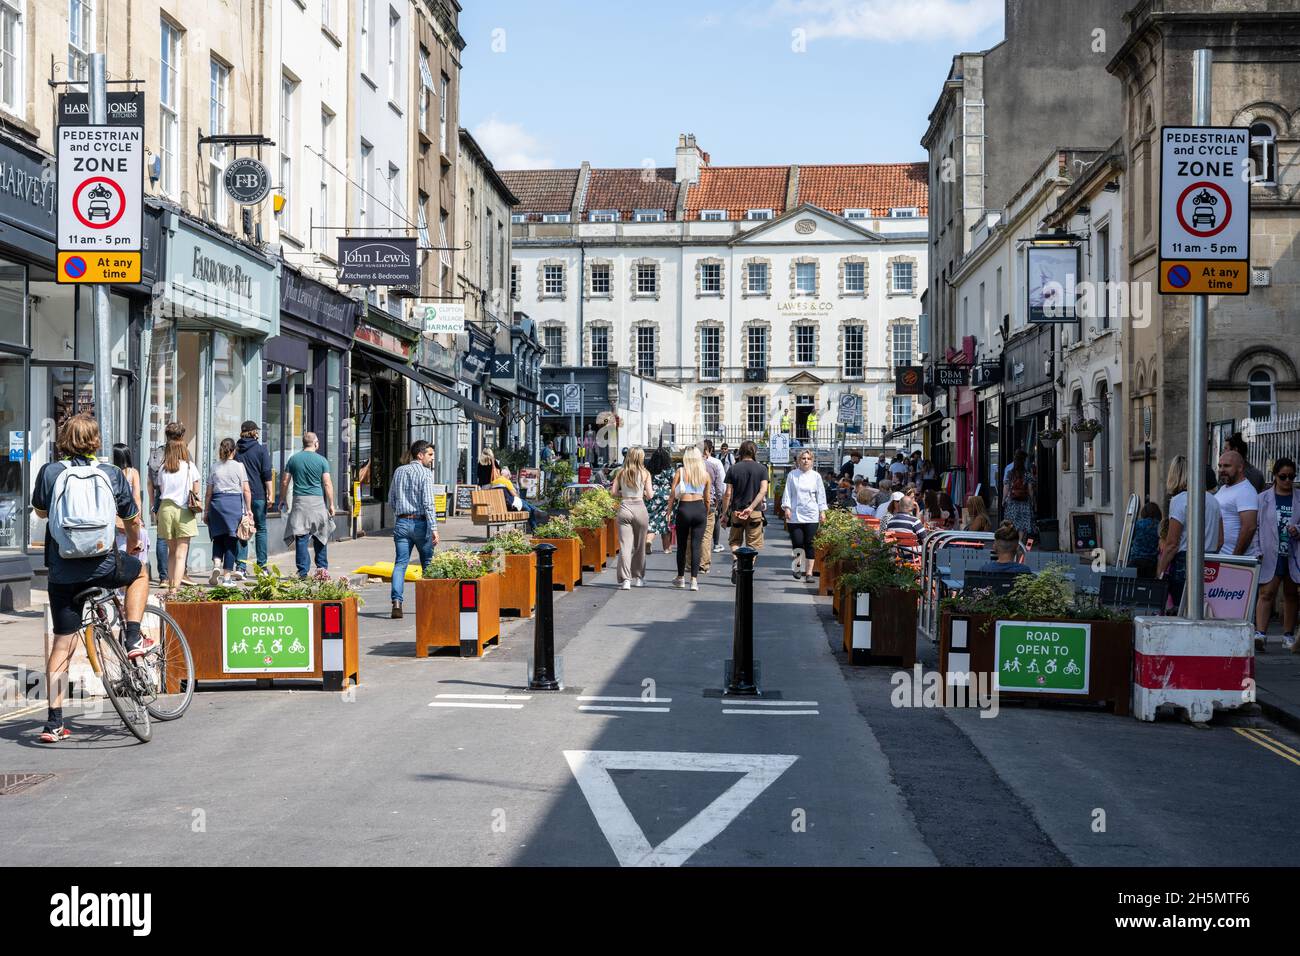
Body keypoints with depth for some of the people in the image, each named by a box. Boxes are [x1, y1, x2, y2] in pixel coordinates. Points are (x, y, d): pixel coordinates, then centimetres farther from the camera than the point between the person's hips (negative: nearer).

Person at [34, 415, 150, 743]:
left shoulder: (50, 472, -3)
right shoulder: (112, 474, -2)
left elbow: (40, 510, 16)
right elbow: (132, 518, 9)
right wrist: (134, 544, 30)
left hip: (63, 571, 1)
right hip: (104, 566, -1)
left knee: (62, 644, 9)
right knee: (139, 570, 33)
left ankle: (54, 722, 7)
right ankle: (133, 639, 22)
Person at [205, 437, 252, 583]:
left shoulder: (214, 467, 6)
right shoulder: (239, 466, 1)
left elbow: (209, 492, 7)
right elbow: (246, 490, -2)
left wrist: (206, 511, 14)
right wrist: (248, 509, 4)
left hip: (217, 503, 2)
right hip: (235, 503, -2)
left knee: (218, 538, 13)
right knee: (231, 540, 3)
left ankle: (216, 565, -9)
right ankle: (227, 575, 3)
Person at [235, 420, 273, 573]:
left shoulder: (235, 450, 6)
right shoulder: (261, 449, -2)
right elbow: (267, 474, -7)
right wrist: (270, 493, -2)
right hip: (258, 495, -2)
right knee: (261, 529, 7)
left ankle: (241, 565, -3)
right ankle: (262, 565, 7)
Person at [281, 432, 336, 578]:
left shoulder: (293, 459, 5)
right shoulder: (322, 460, 0)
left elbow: (285, 482, 5)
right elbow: (327, 484, -3)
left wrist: (282, 500, 16)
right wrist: (331, 504, 2)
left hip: (300, 501, 1)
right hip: (318, 501, -1)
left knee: (301, 537, 0)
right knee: (320, 536, 10)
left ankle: (303, 571, -3)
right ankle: (322, 569, 14)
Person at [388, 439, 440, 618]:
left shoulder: (399, 471, 11)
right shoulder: (425, 473, -7)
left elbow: (391, 501, 16)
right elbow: (428, 503, -16)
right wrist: (434, 529, -17)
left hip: (401, 523, 4)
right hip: (420, 523, -4)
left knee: (400, 564, -2)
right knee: (428, 563, 13)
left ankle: (397, 601, -19)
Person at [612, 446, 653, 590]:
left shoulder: (621, 473, 3)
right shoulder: (645, 473, -2)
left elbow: (614, 493, 1)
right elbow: (649, 495, -4)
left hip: (624, 508, 1)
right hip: (639, 508, -1)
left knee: (625, 545, -3)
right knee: (639, 546, 15)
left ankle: (625, 579, -14)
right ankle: (638, 577, 27)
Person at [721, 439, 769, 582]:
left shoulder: (733, 469, 1)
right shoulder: (761, 469, 1)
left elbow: (728, 494, -2)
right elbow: (763, 491, -12)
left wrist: (724, 513, 5)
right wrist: (751, 507, -17)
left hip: (736, 511, 1)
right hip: (755, 512, 0)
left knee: (735, 541, 15)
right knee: (753, 544, 8)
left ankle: (735, 563, -9)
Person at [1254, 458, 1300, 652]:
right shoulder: (1263, 498, 4)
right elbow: (1256, 526, 2)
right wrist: (1258, 551, -6)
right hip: (1271, 554, -2)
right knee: (1266, 593, -11)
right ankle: (1260, 633, -19)